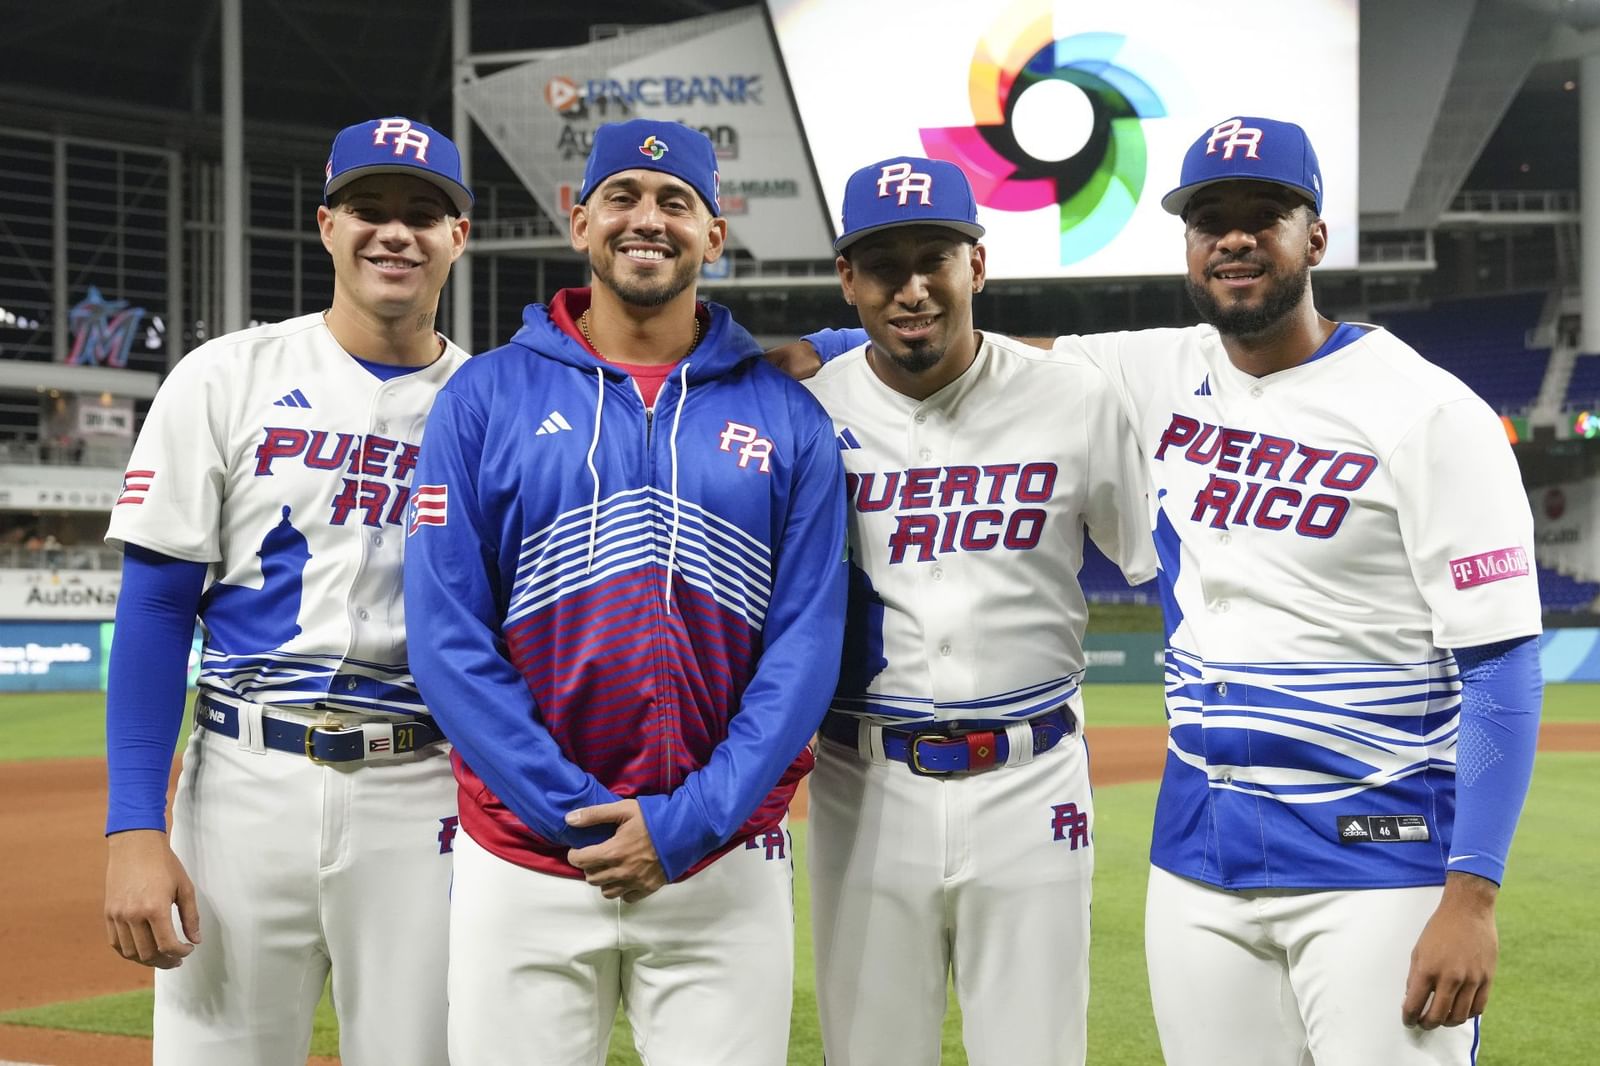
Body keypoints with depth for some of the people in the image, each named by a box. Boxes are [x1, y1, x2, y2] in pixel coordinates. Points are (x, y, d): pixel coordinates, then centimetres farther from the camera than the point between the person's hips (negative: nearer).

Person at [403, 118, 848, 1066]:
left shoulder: (788, 417, 5)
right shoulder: (486, 397, 3)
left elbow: (806, 643, -1)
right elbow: (450, 638, -3)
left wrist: (689, 821, -11)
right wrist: (578, 813, -11)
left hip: (725, 871, 1)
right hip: (524, 866, 0)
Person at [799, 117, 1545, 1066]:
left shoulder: (1429, 414, -9)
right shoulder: (1162, 376, 6)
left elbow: (1501, 663, -12)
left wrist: (1473, 896, -17)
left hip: (1381, 864, -5)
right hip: (1196, 859, 5)